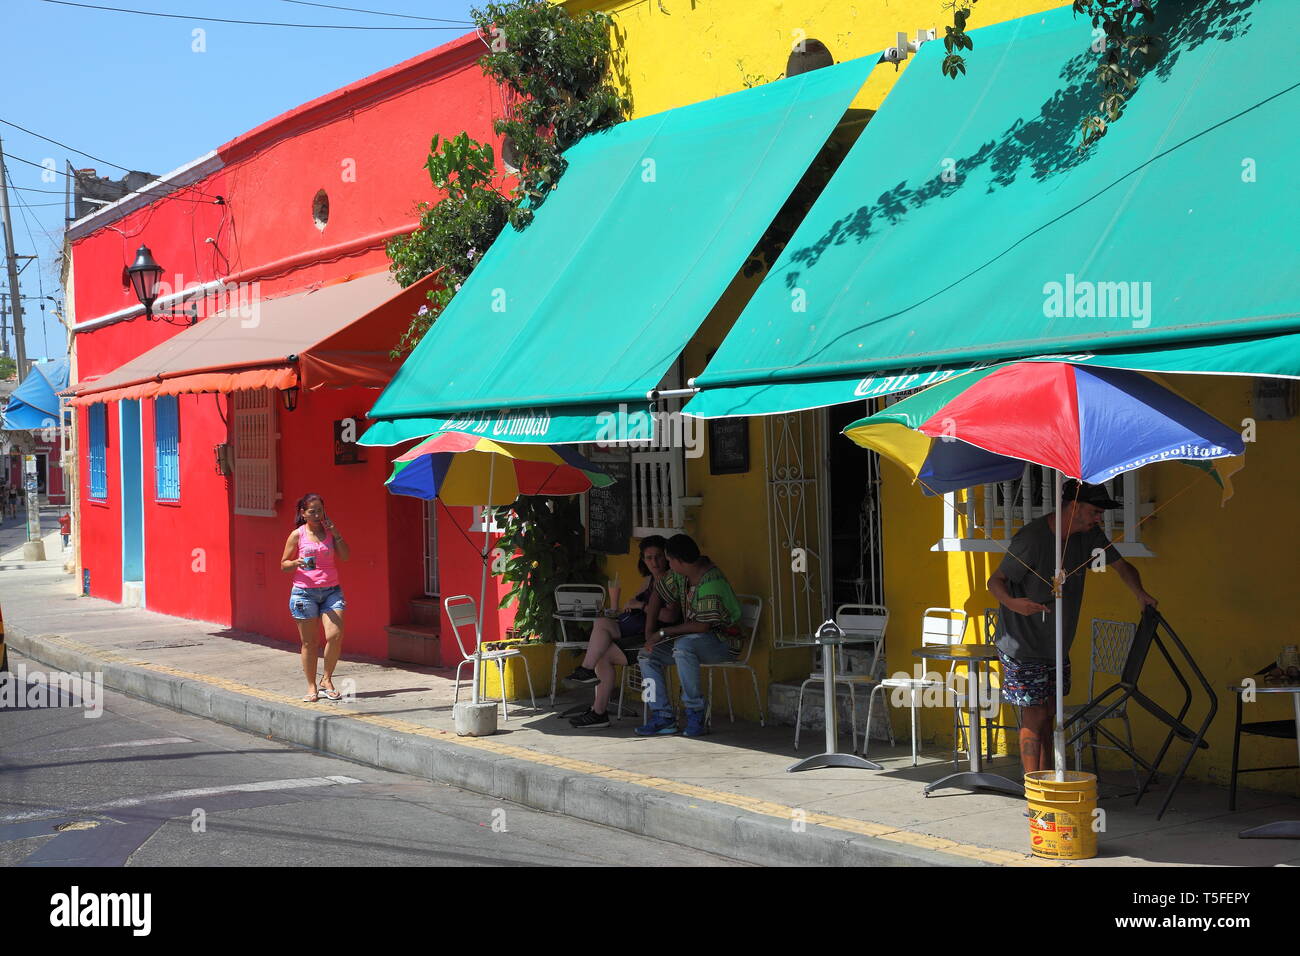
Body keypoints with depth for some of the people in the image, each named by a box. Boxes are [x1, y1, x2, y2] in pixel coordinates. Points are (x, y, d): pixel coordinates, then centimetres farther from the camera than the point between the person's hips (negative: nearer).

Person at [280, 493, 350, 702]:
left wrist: (336, 534, -6)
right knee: (308, 642, 1)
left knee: (335, 635, -13)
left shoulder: (329, 531, 10)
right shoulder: (297, 535, 2)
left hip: (331, 590, 2)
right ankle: (312, 686, 13)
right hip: (304, 591, -2)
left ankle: (326, 680, 5)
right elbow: (284, 564, 5)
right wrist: (298, 563, -15)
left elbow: (344, 556, 2)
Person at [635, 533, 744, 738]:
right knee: (646, 656, -3)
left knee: (683, 646, -38)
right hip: (692, 638, 9)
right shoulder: (681, 573, 0)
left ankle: (696, 715, -29)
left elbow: (702, 626, -30)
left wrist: (663, 633, -22)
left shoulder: (711, 583, -27)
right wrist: (650, 632, 4)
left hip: (722, 642, -9)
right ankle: (663, 718, -10)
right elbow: (658, 594, 13)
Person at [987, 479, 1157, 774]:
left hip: (1056, 644, 7)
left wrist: (1140, 593, -9)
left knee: (1047, 715, 12)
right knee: (1034, 717, -8)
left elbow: (1121, 565, 11)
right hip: (1023, 643, -7)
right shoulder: (1032, 537, -22)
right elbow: (996, 580, -18)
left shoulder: (1089, 535, 0)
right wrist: (1012, 602, -41)